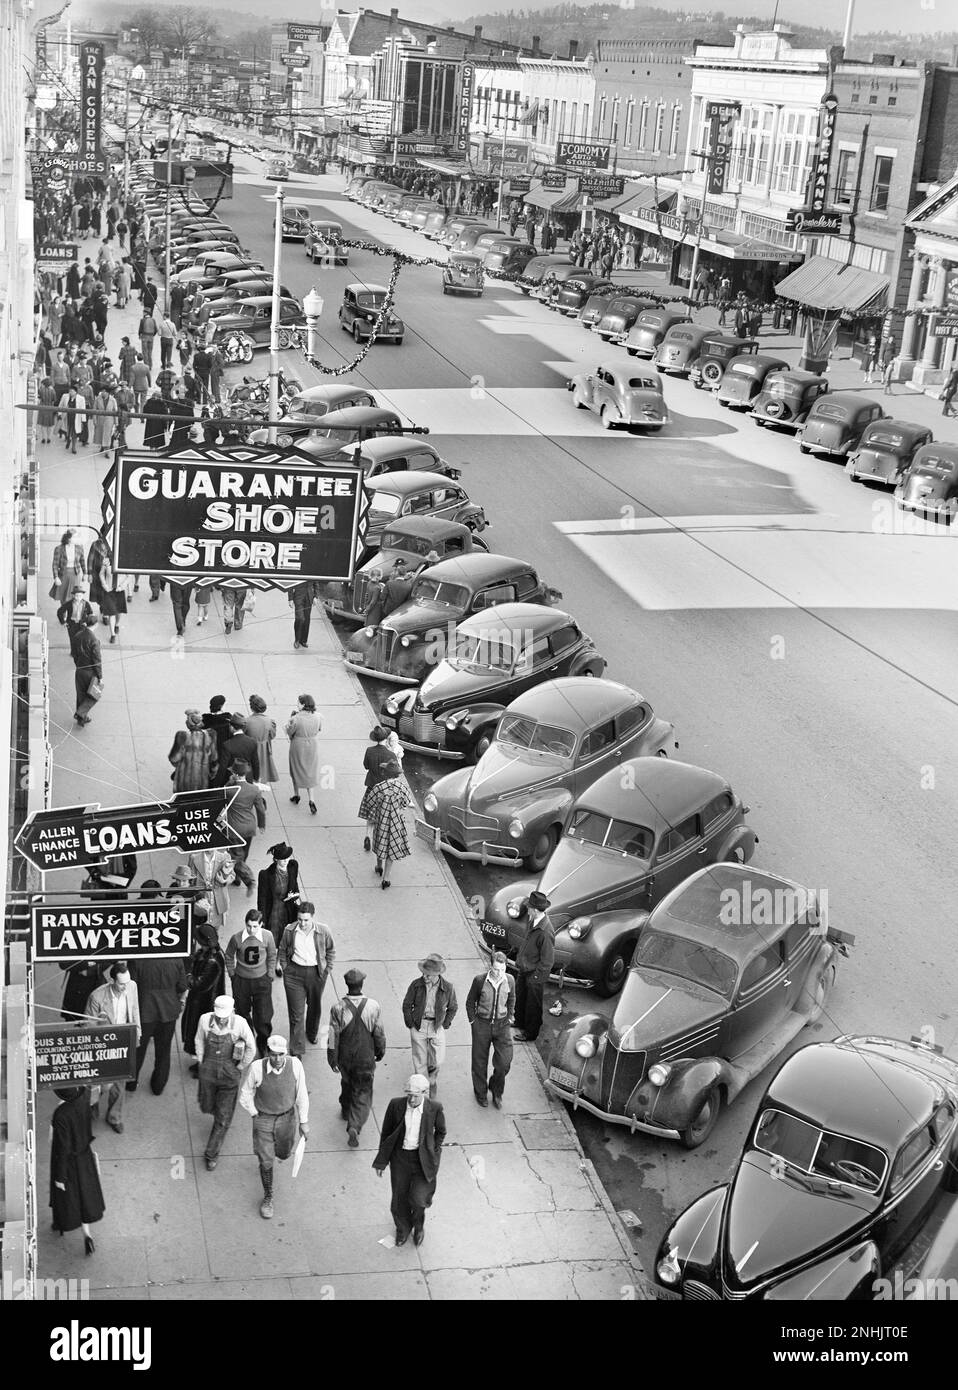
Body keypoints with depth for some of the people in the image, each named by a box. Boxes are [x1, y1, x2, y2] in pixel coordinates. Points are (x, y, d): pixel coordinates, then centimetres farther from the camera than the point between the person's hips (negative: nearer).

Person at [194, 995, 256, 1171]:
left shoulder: (240, 1023, -20)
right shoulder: (205, 1019, -15)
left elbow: (251, 1048, -6)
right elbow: (199, 1040, 5)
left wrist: (240, 1068, -1)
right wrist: (201, 1062, 4)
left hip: (230, 1074, -2)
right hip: (208, 1071, 2)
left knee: (223, 1118, 3)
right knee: (206, 1107, 18)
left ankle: (211, 1154, 19)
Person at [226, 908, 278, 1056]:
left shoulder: (267, 937, -15)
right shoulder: (236, 938, -17)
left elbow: (272, 957, 3)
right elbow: (229, 957, 1)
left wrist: (270, 976, 4)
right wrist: (232, 975, 5)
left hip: (261, 980, 0)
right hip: (241, 980, 1)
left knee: (263, 1016, -2)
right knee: (243, 1013, 15)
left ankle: (263, 1046, 20)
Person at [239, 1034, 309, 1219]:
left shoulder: (295, 1064, -26)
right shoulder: (257, 1068, -29)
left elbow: (301, 1094, -12)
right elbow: (245, 1095, -11)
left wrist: (303, 1121, -5)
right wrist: (256, 1116, -5)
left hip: (287, 1116, 2)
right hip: (263, 1117, -2)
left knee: (284, 1153, 24)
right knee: (266, 1161, 4)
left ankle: (279, 1148, 62)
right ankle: (268, 1198, 30)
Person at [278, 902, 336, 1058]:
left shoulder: (323, 931, -12)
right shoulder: (290, 931, -11)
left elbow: (331, 951, 4)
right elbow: (282, 951, 6)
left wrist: (327, 969, 0)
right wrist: (285, 968, 1)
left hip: (316, 973, 1)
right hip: (294, 973, -1)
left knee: (315, 1006, 22)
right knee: (296, 1013, -3)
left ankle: (312, 1033, 52)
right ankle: (296, 1051, 3)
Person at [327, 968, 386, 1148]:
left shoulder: (338, 1007, -18)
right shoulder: (373, 1007, -17)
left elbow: (333, 1035, -10)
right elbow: (379, 1034, -6)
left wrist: (332, 1057, 2)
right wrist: (380, 1051, 12)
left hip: (344, 1056, 2)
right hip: (365, 1057, -1)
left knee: (347, 1081, 29)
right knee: (363, 1092, 8)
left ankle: (346, 1109, 50)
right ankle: (354, 1126, -8)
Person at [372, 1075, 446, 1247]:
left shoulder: (434, 1108, -15)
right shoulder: (396, 1105, -13)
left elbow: (441, 1132, 5)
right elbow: (386, 1132, 0)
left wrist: (434, 1155, 2)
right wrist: (382, 1160, 4)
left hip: (422, 1158, -1)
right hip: (400, 1156, 2)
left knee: (418, 1198, -12)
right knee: (400, 1197, 13)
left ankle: (418, 1222, 24)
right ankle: (403, 1228, 43)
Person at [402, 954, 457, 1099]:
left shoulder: (447, 988, -11)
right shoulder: (416, 985, -11)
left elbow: (453, 1008, 6)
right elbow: (406, 1005, 2)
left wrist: (445, 1025, 2)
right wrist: (410, 1024, -1)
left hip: (437, 1027, 0)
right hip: (418, 1026, 0)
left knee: (438, 1060, 1)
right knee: (420, 1061, 5)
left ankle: (432, 1079, 34)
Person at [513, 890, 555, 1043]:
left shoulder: (545, 932, -33)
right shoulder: (534, 923, -6)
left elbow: (547, 961, -26)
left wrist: (534, 976, -19)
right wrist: (519, 963, 13)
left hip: (534, 975, -8)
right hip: (524, 970, 8)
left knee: (532, 1004, 13)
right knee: (520, 996, 28)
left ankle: (530, 1033, 33)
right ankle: (519, 1021, 52)